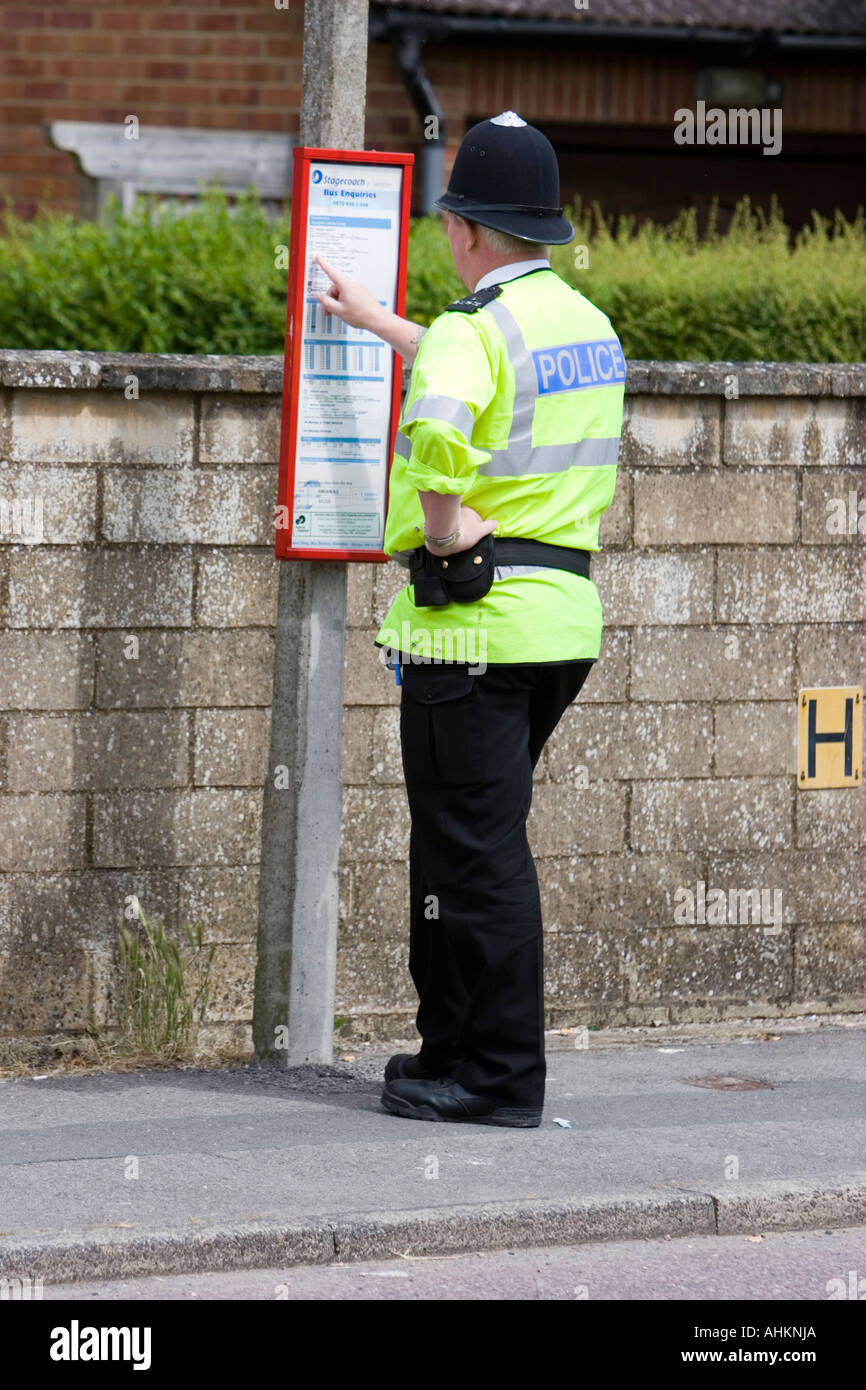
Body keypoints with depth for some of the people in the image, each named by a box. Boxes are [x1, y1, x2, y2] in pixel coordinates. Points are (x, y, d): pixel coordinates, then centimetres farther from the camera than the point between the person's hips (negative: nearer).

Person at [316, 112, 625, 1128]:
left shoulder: (473, 328, -14)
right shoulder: (590, 325, 15)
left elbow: (443, 422, -37)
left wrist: (445, 524, -20)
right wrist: (378, 324, 46)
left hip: (473, 623, -9)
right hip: (564, 614, 9)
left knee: (476, 852, -4)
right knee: (469, 842, 17)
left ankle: (501, 1076, -2)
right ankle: (452, 1050, 23)